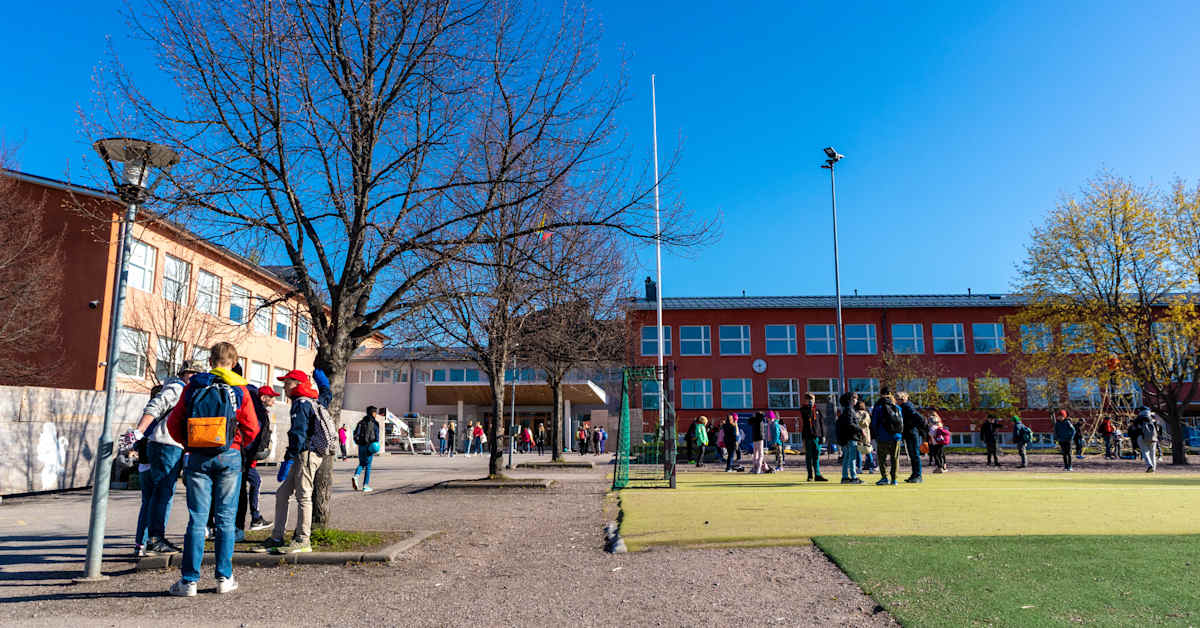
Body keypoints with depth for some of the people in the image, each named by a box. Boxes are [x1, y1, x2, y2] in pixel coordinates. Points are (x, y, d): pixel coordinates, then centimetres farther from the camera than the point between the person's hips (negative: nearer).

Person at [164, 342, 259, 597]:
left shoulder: (193, 387, 3)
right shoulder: (239, 390, -1)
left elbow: (173, 423, 6)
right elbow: (251, 429, -1)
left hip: (198, 458, 1)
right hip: (229, 456, -1)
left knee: (197, 519, 5)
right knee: (225, 518, 6)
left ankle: (189, 580, 6)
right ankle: (224, 578, 11)